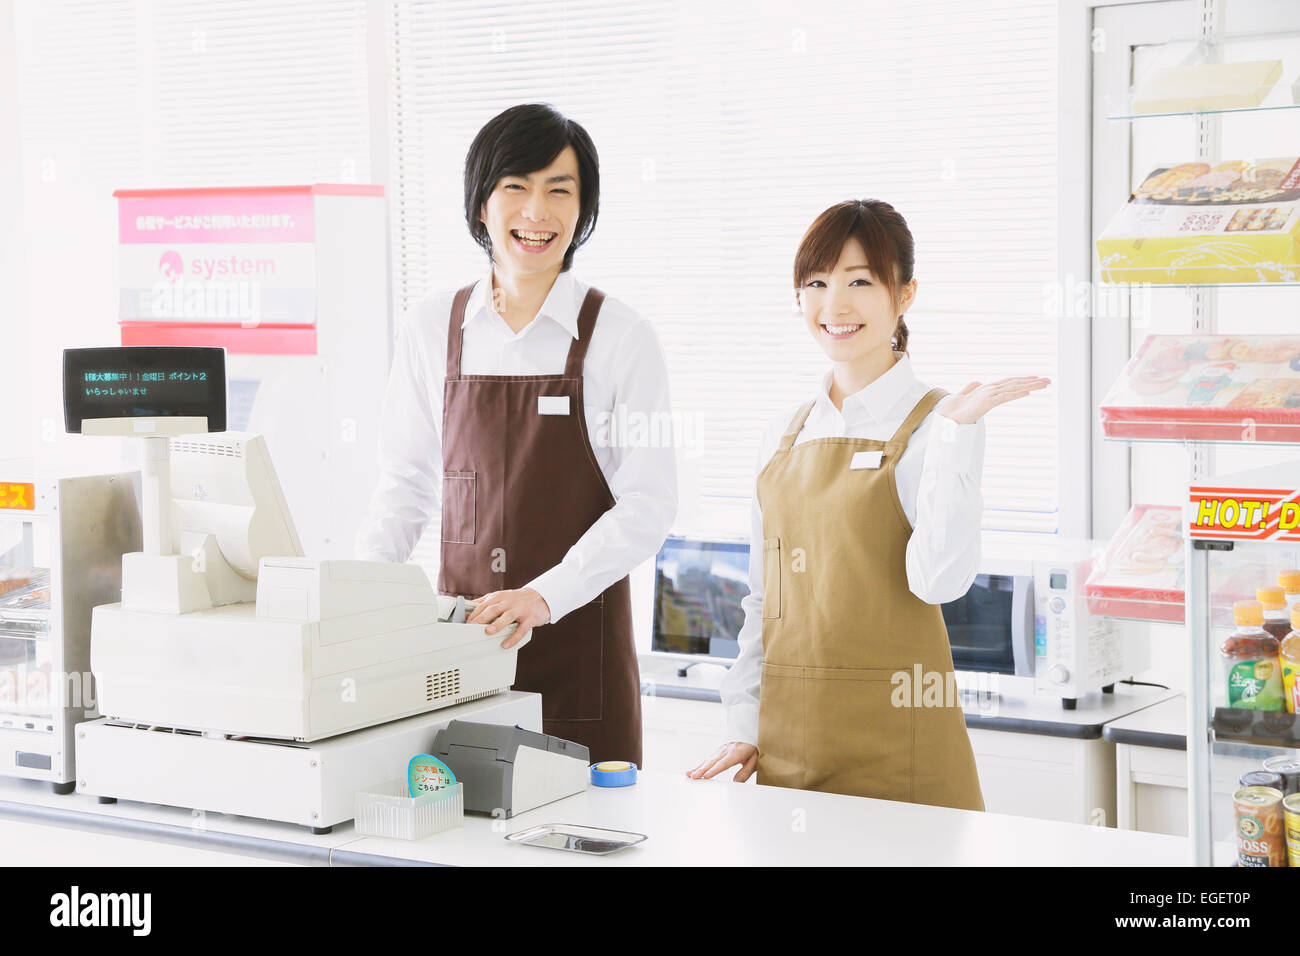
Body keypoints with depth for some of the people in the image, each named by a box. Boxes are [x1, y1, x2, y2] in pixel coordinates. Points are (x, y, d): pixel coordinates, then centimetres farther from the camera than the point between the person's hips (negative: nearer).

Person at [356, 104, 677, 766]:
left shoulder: (621, 338, -4)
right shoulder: (431, 332, 6)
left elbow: (648, 505, -9)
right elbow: (406, 486, 11)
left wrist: (544, 595, -22)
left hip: (578, 635, -2)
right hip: (461, 633, 2)